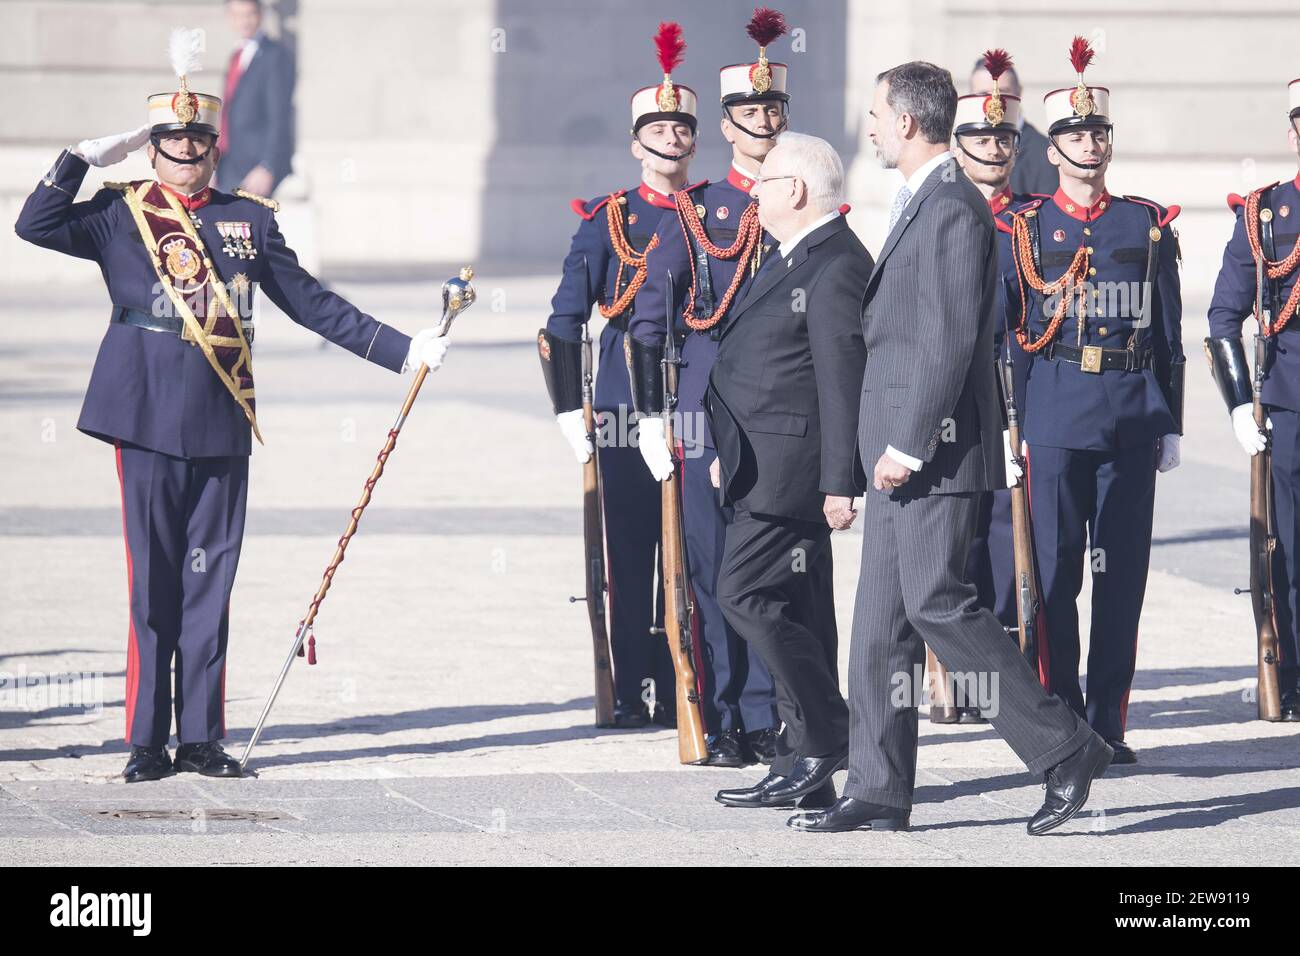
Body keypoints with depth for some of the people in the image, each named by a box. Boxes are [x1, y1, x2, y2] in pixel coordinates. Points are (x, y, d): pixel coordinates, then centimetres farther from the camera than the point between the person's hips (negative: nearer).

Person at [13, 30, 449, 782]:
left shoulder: (250, 219, 11)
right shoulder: (122, 213, 4)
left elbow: (312, 303, 13)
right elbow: (37, 225, -11)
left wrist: (402, 349, 10)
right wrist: (88, 155, -12)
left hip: (222, 421, 3)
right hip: (148, 416, -3)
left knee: (210, 580, 5)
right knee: (153, 580, 0)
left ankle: (203, 738, 10)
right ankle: (148, 742, 4)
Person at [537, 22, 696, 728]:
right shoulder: (607, 221, 4)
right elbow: (563, 324, 4)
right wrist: (568, 414, -2)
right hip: (626, 414, -2)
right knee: (630, 554, 0)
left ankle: (678, 689, 8)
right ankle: (629, 692, 4)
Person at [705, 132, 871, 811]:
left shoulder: (836, 268, -15)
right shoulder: (795, 259, 18)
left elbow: (844, 382, -20)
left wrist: (840, 483, -23)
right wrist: (729, 450, 26)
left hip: (789, 468, -10)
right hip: (763, 467, 10)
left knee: (746, 595, -13)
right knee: (794, 613, 9)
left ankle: (825, 735, -6)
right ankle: (807, 773, 11)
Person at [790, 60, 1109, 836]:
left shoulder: (953, 209, -14)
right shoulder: (921, 204, 18)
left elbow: (952, 338, -20)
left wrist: (908, 444, -21)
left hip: (939, 450, -10)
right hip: (904, 451, 10)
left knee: (938, 602, -11)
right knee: (882, 618, 7)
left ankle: (1068, 750, -4)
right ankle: (879, 793, 9)